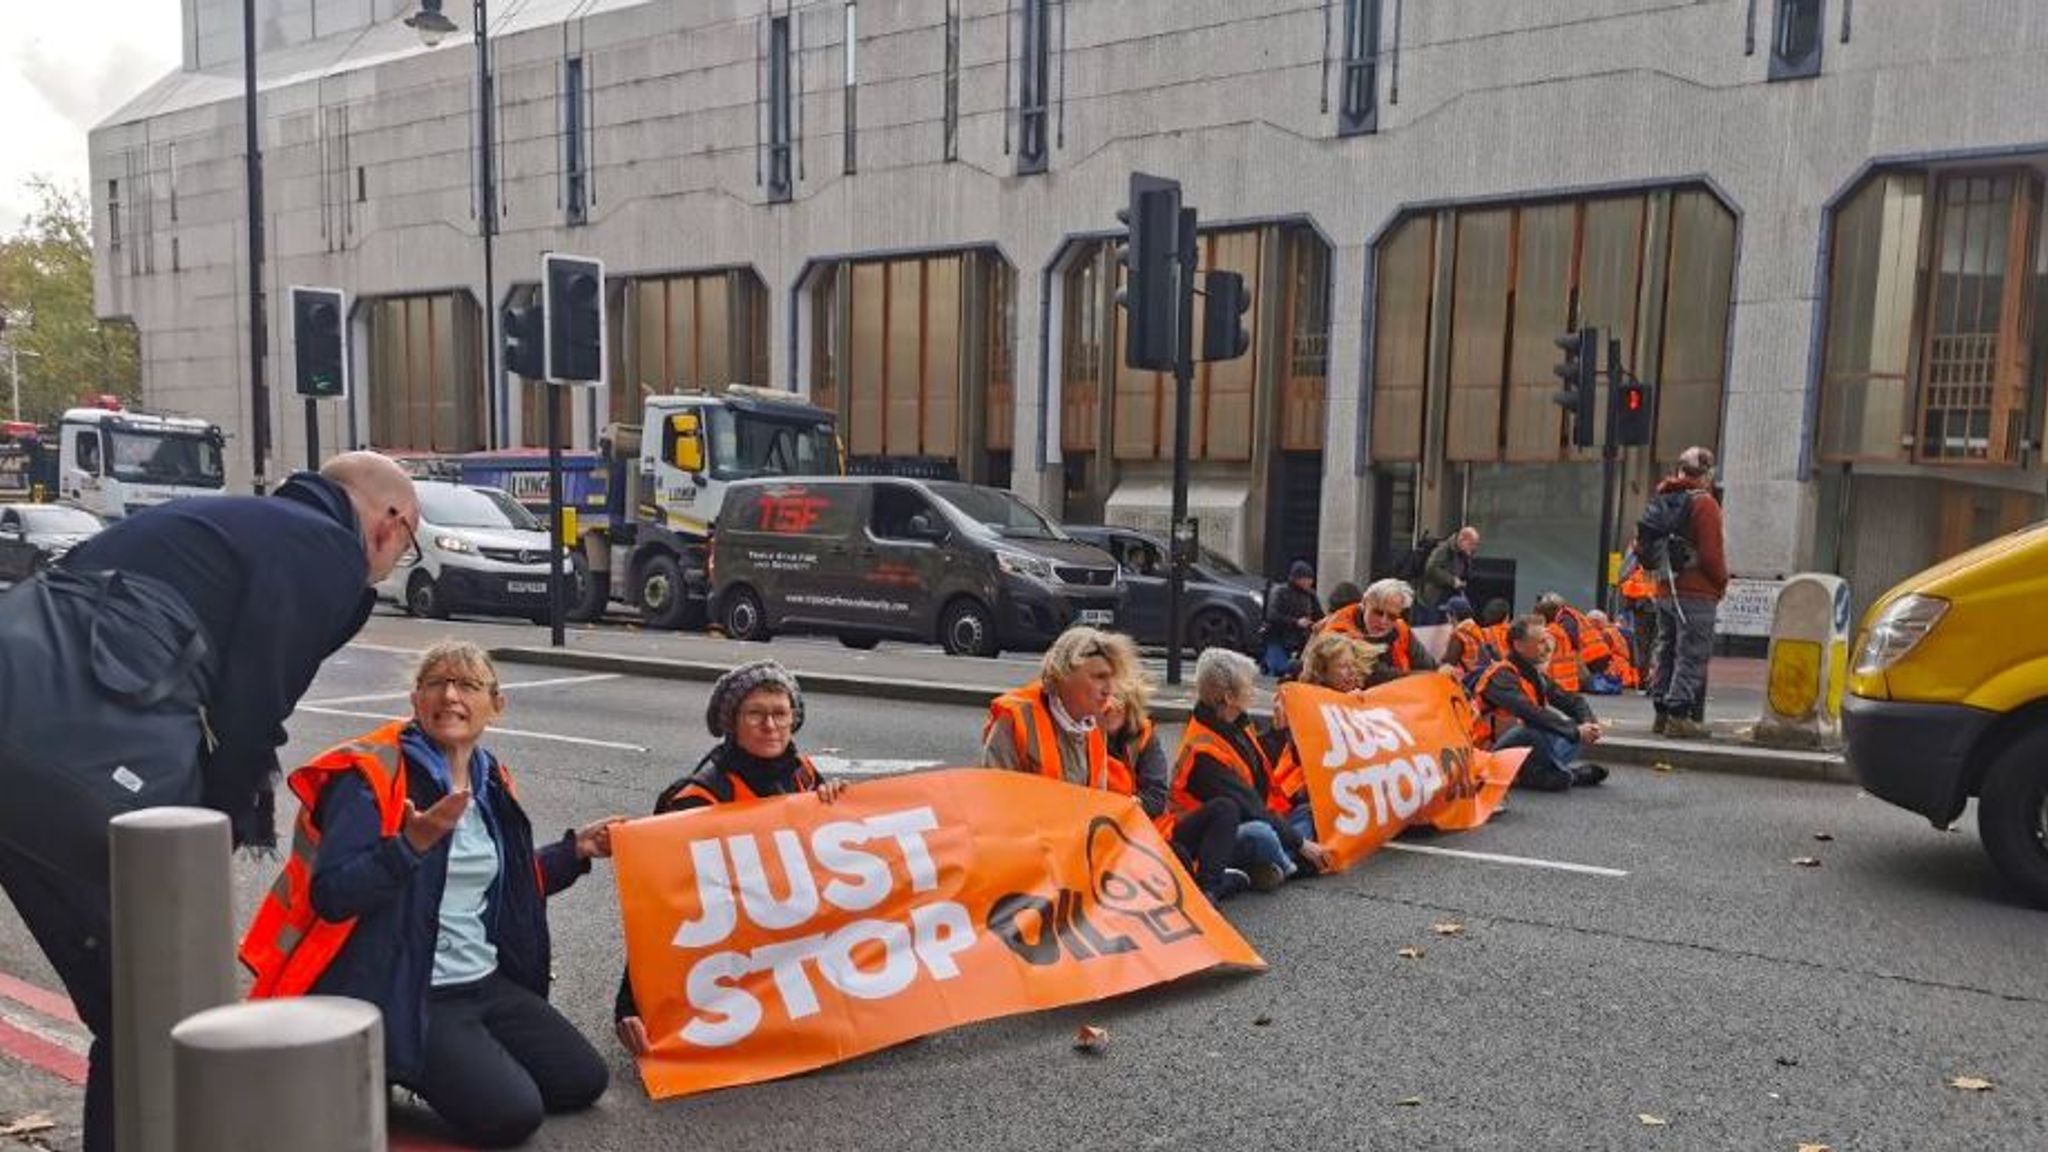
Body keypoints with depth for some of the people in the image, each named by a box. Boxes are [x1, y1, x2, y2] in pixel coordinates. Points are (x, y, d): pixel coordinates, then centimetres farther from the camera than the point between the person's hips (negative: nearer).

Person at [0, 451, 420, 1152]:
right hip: (87, 746, -9)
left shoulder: (234, 520, 29)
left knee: (124, 1008, 22)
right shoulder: (329, 551, 2)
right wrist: (223, 824, 9)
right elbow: (249, 705, -5)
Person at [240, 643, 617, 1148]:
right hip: (408, 993, -7)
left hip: (487, 982, 7)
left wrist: (576, 849, 11)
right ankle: (387, 1066, 6)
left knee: (584, 1082, 2)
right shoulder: (370, 777, -14)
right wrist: (412, 843, -33)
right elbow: (330, 896, -22)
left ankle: (436, 1067, 19)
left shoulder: (489, 780, 9)